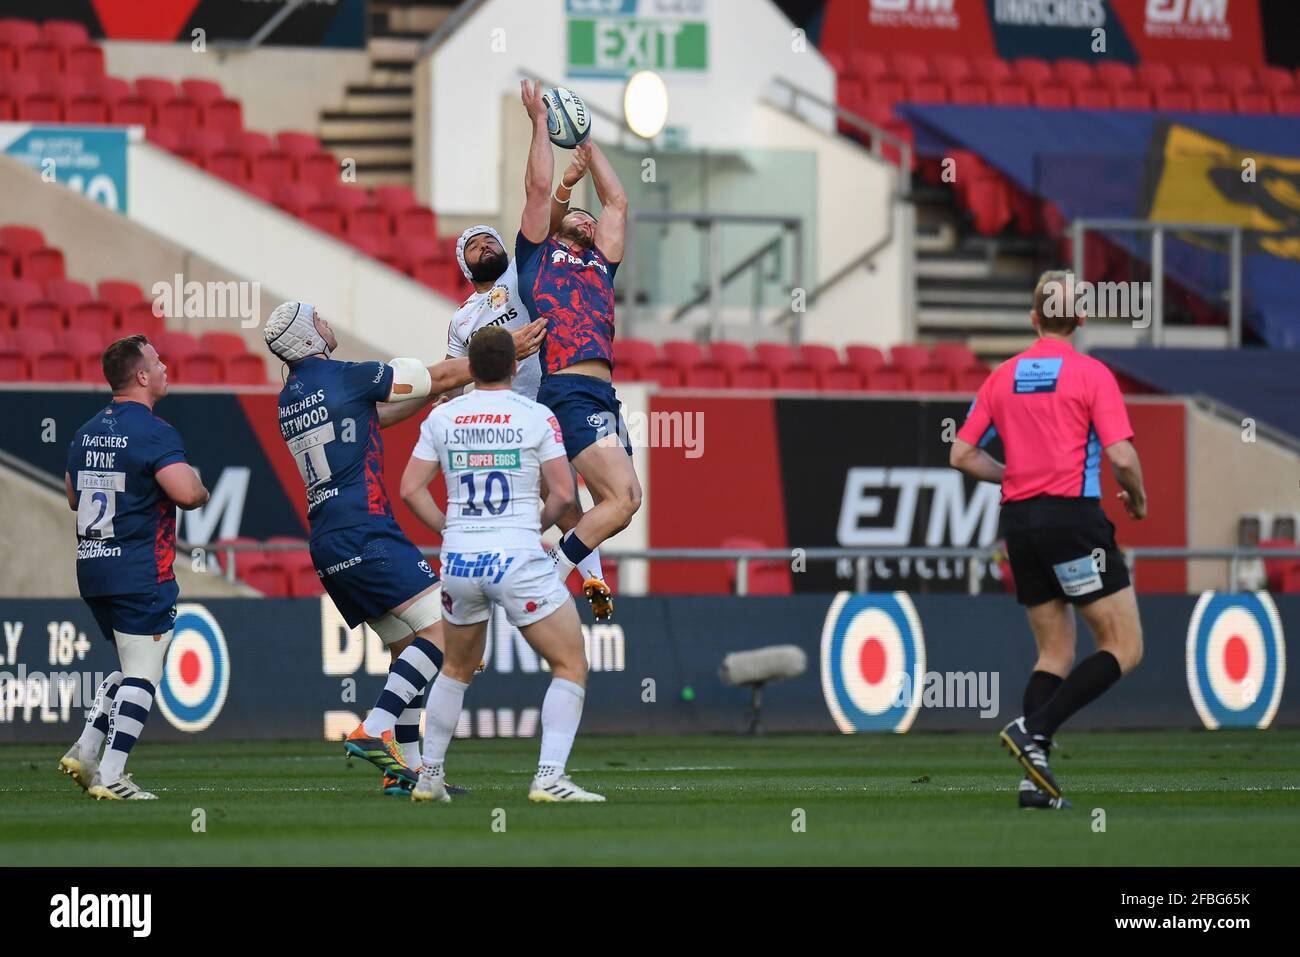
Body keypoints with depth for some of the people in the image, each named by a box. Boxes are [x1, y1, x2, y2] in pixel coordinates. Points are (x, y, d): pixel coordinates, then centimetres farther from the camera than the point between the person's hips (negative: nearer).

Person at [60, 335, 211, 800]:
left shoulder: (86, 433, 12)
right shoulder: (154, 433, -13)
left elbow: (74, 497, 24)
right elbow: (187, 494, -23)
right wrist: (201, 487, -1)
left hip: (91, 569, 8)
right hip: (141, 573, -8)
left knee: (131, 669, 20)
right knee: (142, 676, -3)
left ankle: (84, 752, 11)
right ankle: (110, 776, -8)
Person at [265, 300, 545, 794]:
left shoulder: (289, 399, 15)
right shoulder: (348, 377, -9)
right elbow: (444, 378, -1)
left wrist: (442, 386, 28)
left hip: (327, 547, 9)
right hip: (365, 535, -9)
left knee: (407, 648, 14)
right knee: (441, 628, -10)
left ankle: (407, 767, 9)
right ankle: (374, 729, -21)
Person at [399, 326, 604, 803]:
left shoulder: (442, 418, 5)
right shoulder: (536, 417, -4)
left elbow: (410, 489, 3)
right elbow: (563, 494, -6)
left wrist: (449, 528, 14)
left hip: (459, 561, 4)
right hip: (518, 558, -4)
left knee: (457, 669, 25)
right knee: (571, 666, 4)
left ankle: (429, 777, 26)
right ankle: (549, 777, -11)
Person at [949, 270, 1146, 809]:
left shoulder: (1002, 377, 9)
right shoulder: (1091, 375, -6)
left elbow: (961, 455, 9)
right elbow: (1122, 457, -13)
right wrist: (1137, 499, 7)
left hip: (1019, 521, 6)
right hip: (1074, 517, -6)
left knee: (1055, 653, 12)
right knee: (1124, 648, 0)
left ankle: (1034, 778, -1)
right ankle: (1033, 729, -16)